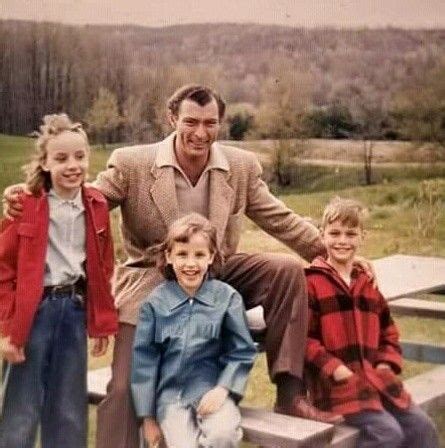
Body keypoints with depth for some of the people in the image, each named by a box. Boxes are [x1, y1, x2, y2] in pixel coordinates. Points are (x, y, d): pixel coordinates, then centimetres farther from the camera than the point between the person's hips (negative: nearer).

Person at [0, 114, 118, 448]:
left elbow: (103, 268, 10)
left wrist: (102, 322, 9)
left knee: (69, 414, 13)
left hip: (75, 309, 4)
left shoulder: (96, 206, 4)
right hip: (34, 310, -4)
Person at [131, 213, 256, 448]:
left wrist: (223, 388, -12)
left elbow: (241, 351, 3)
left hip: (212, 390, 0)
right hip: (171, 394, 1)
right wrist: (148, 416, 4)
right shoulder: (156, 302, 2)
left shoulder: (227, 297, 0)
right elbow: (144, 359, 4)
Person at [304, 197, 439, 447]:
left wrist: (387, 363, 7)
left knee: (422, 426, -3)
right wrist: (335, 368, -18)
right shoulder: (311, 282, -4)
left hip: (375, 375, 7)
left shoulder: (367, 284, 19)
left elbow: (389, 331, 25)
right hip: (338, 380, -7)